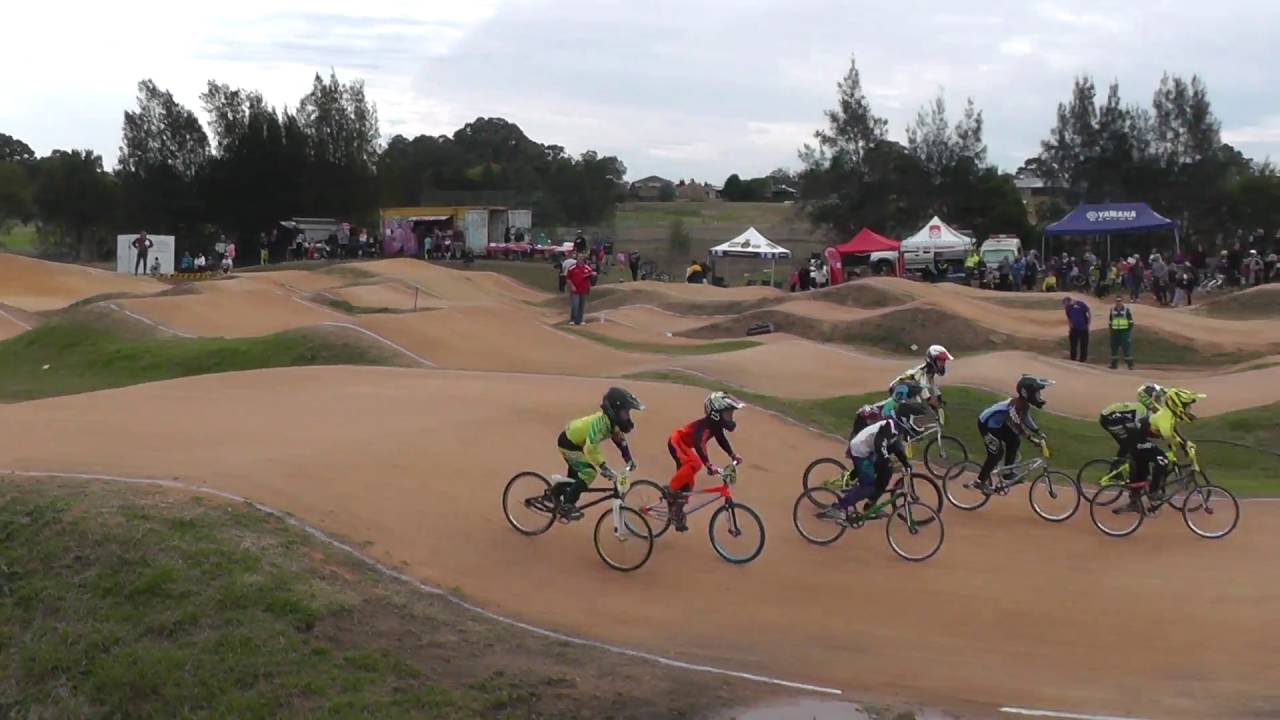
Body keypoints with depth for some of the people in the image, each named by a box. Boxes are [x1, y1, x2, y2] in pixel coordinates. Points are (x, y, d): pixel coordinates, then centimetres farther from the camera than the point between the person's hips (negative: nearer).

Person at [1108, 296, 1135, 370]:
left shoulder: (1126, 309, -1)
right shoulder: (1112, 309, 9)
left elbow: (1131, 321, 0)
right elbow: (1110, 321, 17)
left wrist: (1130, 331, -7)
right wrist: (1111, 329, 6)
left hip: (1125, 331, -4)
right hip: (1115, 332, 4)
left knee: (1127, 348, -7)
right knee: (1114, 348, 6)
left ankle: (1130, 364, -5)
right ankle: (1114, 364, 13)